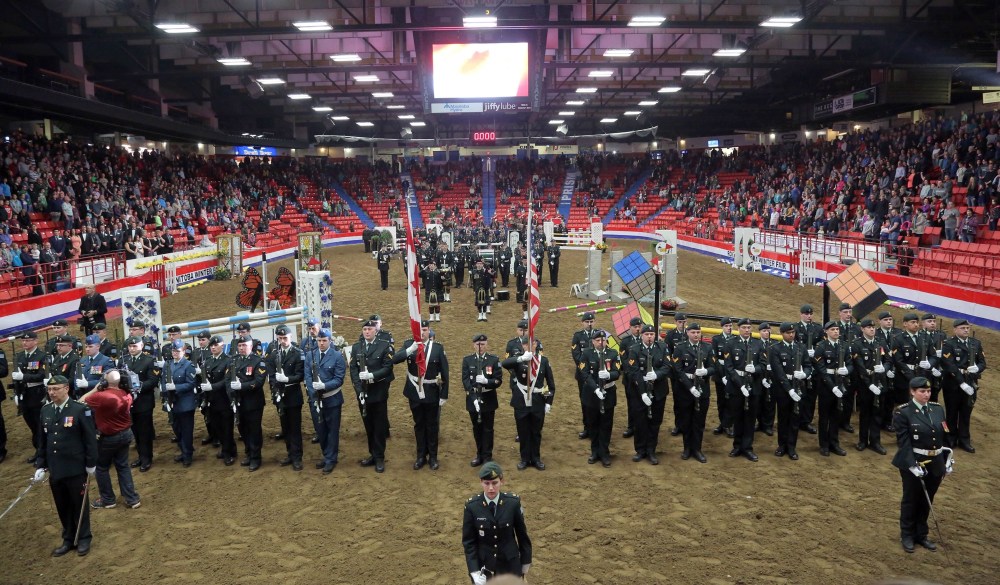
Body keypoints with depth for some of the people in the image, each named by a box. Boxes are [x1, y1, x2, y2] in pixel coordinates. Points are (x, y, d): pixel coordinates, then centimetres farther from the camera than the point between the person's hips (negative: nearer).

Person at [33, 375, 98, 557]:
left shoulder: (80, 409, -13)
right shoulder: (45, 410, 4)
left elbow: (90, 439, -10)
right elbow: (42, 440, 11)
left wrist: (91, 464, -10)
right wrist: (40, 465, 7)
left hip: (76, 469, -5)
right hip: (55, 470, 5)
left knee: (79, 505, 10)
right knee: (62, 507, 14)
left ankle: (84, 539, 25)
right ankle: (69, 539, 29)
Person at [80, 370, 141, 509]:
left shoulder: (101, 396, -26)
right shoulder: (127, 394, -5)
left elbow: (81, 401, -12)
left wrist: (95, 389, -6)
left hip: (108, 438, -6)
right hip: (126, 433, 6)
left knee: (102, 468, 15)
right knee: (123, 466, 16)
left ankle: (108, 499, 25)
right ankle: (132, 499, 16)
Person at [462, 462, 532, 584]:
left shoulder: (513, 502, -13)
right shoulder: (472, 506, -15)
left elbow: (522, 534, -2)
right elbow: (468, 541, -8)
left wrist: (525, 561, 6)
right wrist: (474, 571, -14)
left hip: (510, 563, 0)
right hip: (483, 564, 0)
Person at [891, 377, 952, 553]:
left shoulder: (938, 409, 4)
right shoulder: (903, 412, -13)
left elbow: (945, 436, 9)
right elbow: (903, 442, -16)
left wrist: (948, 460, 7)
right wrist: (913, 465, -21)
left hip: (935, 464, 5)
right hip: (913, 463, -5)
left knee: (926, 501, 16)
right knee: (911, 500, 10)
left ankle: (921, 535, 32)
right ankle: (907, 536, 26)